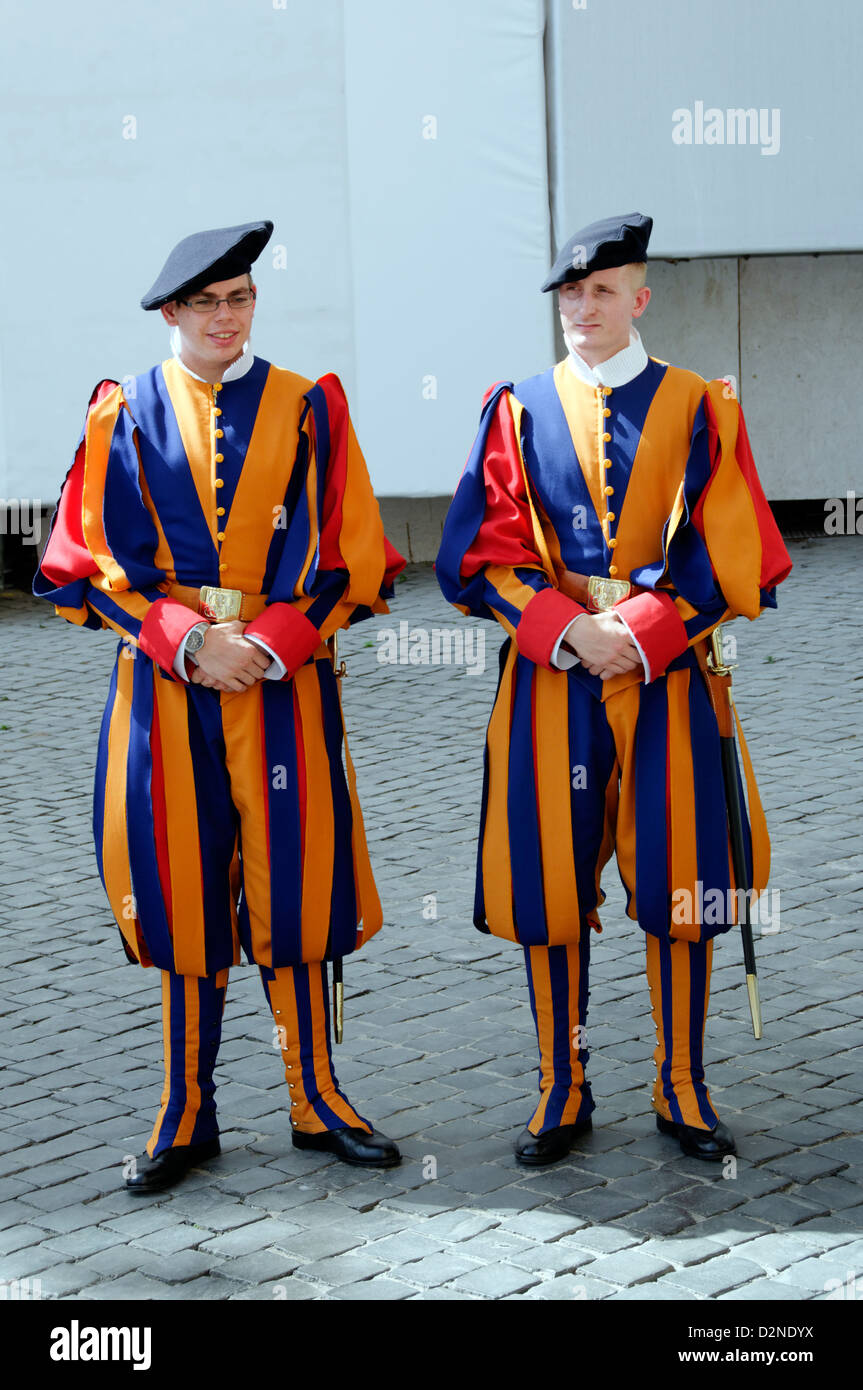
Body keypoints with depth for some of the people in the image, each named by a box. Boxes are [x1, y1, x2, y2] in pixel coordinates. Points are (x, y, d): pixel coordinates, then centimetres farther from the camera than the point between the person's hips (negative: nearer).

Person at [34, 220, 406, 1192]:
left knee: (292, 891, 3)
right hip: (166, 688, 0)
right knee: (181, 898, 4)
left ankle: (317, 1102, 18)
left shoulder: (308, 408, 5)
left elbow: (355, 562, 2)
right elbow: (84, 566, 2)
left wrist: (269, 641, -12)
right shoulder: (124, 414, 5)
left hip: (284, 685, 0)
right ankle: (187, 1117, 16)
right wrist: (183, 640, -11)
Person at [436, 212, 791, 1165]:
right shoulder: (518, 409, 7)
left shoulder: (698, 409, 5)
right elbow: (482, 553, 0)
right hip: (548, 676, 1)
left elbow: (732, 557, -1)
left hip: (666, 676, 0)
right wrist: (570, 626, -13)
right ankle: (563, 1096, 14)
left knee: (677, 883, 2)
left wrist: (642, 632, -13)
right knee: (548, 887, 1)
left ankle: (682, 1093, 16)